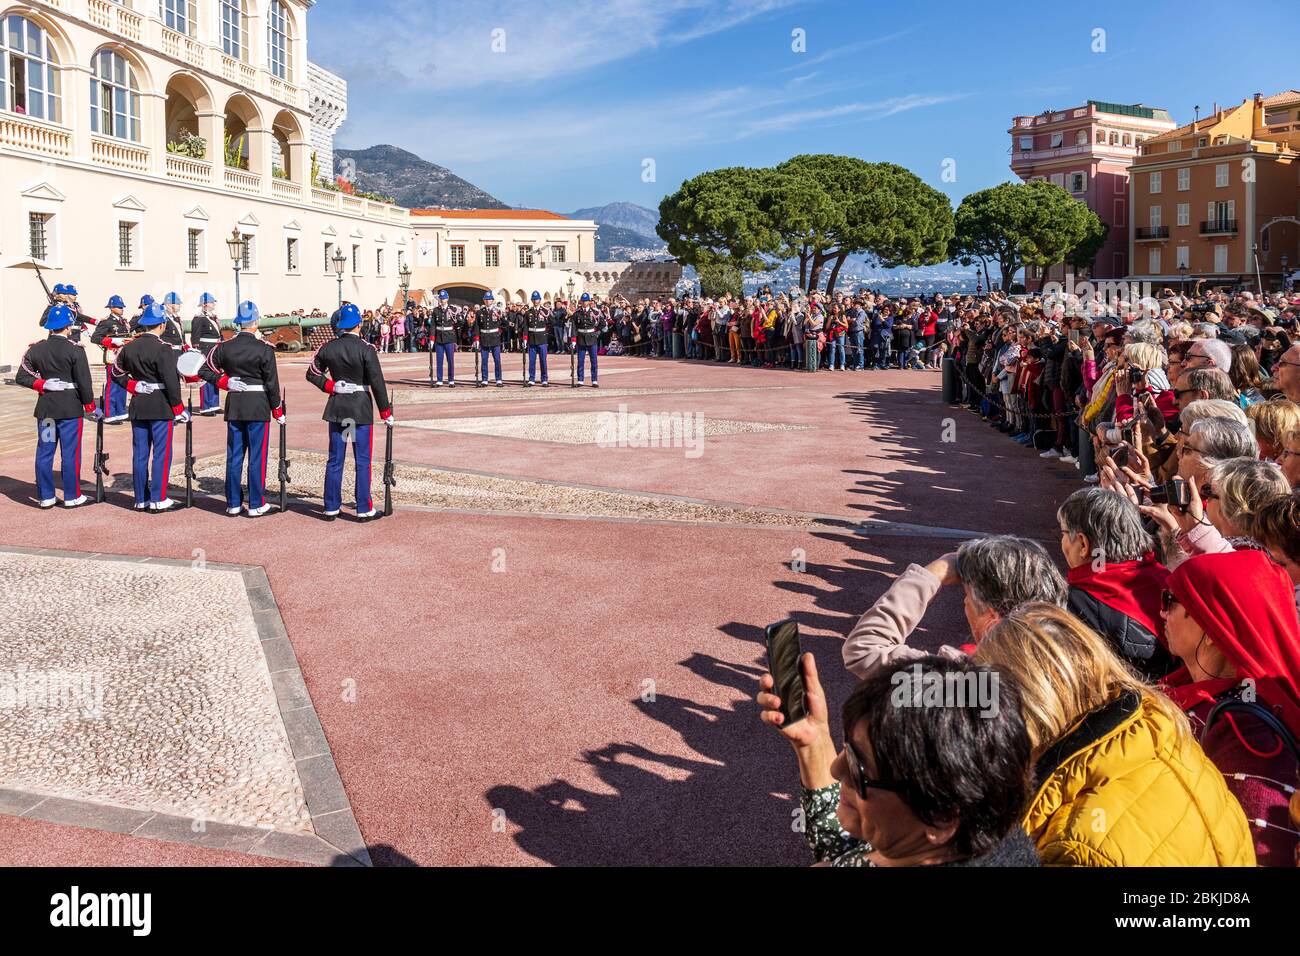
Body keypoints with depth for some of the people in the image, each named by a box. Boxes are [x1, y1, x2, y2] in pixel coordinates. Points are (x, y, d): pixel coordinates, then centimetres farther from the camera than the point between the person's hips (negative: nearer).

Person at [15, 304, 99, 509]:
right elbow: (84, 382, -11)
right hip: (70, 408, -4)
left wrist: (42, 385, 4)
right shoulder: (75, 351, -11)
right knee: (70, 453, 2)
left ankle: (46, 496, 14)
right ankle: (72, 496, 7)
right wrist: (91, 407, -1)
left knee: (44, 452, 9)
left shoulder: (36, 350, 4)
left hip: (44, 408, 5)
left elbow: (21, 377, 1)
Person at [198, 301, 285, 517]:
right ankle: (256, 505, 6)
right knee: (257, 457, 2)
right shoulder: (264, 349, -11)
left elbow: (204, 370, 4)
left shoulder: (225, 347, 1)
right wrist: (278, 411, -1)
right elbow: (272, 383, -9)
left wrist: (225, 382, 3)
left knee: (234, 456, 10)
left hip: (234, 406, 4)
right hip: (259, 406, -4)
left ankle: (233, 504, 16)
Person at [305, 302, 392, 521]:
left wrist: (331, 387, 5)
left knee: (335, 460, 10)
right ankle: (364, 509, 4)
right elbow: (377, 383, -12)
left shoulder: (328, 348, 1)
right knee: (362, 461, 2)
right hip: (361, 409, -4)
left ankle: (331, 508, 15)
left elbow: (313, 373, 8)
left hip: (336, 408, 4)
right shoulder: (366, 350, -12)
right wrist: (386, 413, -6)